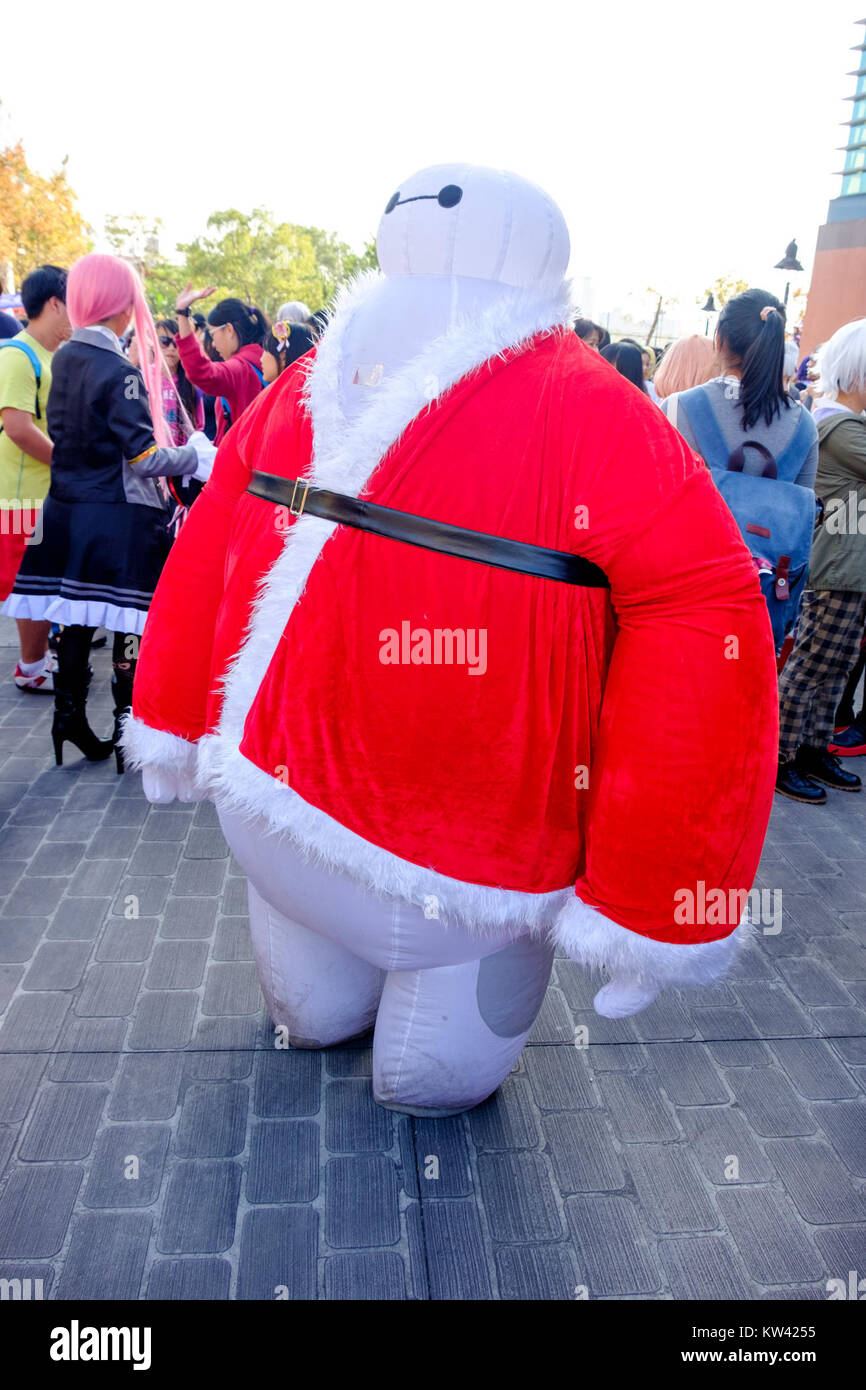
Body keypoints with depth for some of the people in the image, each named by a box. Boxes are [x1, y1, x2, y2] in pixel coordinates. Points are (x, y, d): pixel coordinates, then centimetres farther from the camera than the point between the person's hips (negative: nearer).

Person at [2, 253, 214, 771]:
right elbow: (145, 458, -17)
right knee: (132, 625, 1)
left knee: (77, 618, 14)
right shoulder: (120, 372, -16)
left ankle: (70, 715, 22)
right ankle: (129, 726, 7)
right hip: (120, 516, -7)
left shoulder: (65, 359, 7)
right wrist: (198, 457, -6)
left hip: (68, 511, 8)